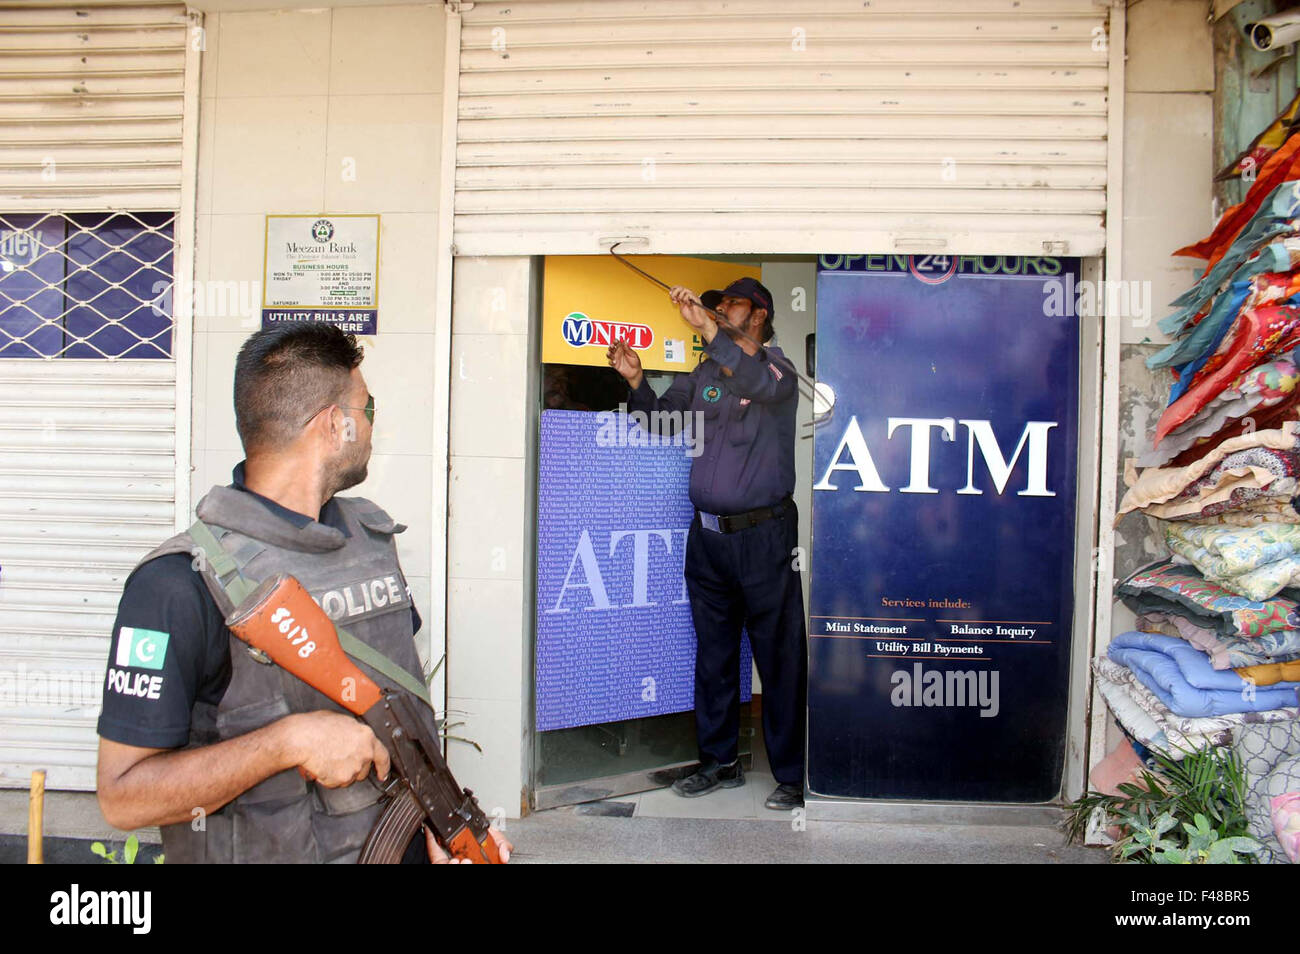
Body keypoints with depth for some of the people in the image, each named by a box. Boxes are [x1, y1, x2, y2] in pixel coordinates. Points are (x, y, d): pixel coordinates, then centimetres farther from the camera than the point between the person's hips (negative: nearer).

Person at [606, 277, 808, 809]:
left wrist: (707, 327, -31)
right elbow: (662, 418, 16)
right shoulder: (704, 372, 15)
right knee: (713, 653, 13)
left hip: (763, 533, -6)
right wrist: (636, 381, -2)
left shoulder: (776, 366, -3)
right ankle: (720, 762, 26)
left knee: (779, 657, -1)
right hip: (707, 532, 6)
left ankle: (792, 775, 10)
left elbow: (761, 385, -26)